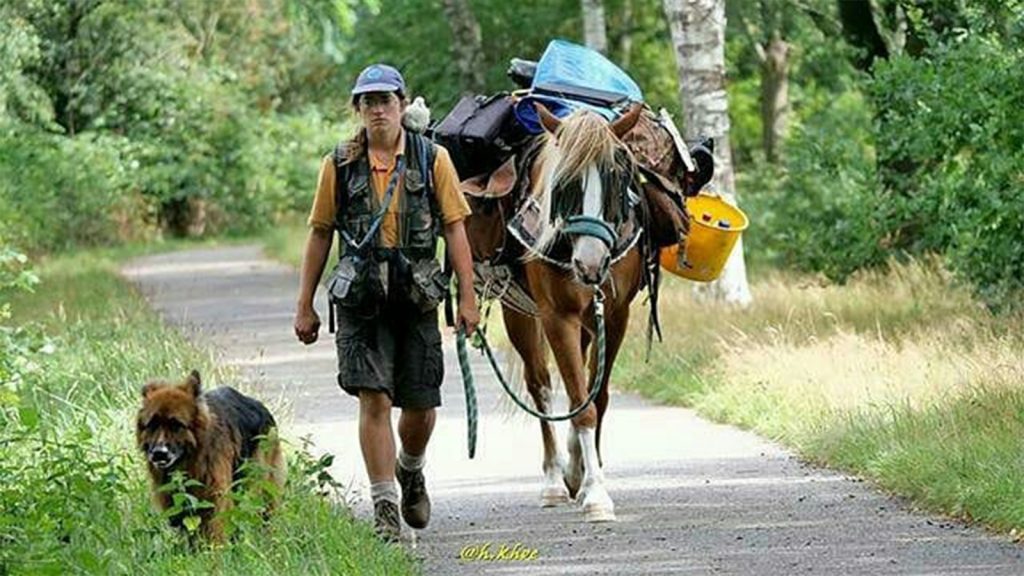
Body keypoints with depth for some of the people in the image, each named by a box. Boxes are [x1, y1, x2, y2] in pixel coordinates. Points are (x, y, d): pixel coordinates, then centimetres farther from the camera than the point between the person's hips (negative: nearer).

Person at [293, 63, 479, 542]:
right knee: (374, 398, -11)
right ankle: (384, 506, -7)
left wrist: (467, 297, -4)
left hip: (417, 297, 1)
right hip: (361, 299, -1)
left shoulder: (433, 159, 3)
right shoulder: (339, 166, 4)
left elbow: (455, 229, 3)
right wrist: (305, 306, 6)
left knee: (420, 406, 7)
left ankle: (410, 472, 39)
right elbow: (320, 235, 8)